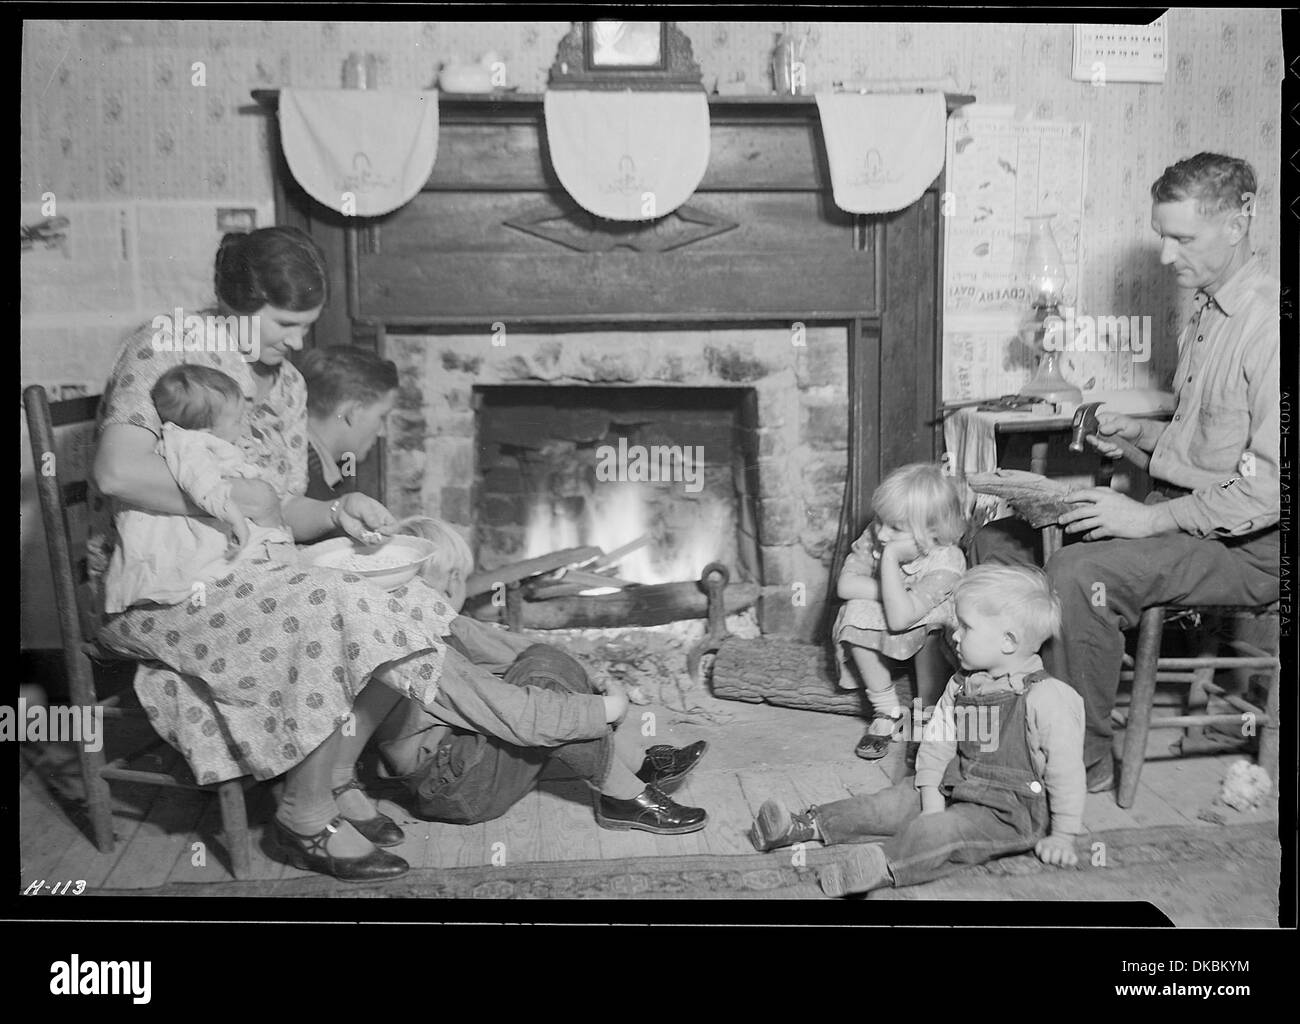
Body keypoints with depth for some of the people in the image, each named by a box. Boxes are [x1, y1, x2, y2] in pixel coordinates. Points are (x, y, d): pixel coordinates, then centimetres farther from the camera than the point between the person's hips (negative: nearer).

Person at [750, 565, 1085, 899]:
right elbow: (937, 742, 6)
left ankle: (883, 865, -51)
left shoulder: (1048, 698, -18)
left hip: (1012, 811, -7)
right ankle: (808, 825, -1)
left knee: (943, 831, -31)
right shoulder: (959, 686, 4)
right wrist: (931, 794, -6)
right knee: (894, 802, -2)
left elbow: (1066, 769, -15)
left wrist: (1062, 836, -12)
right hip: (956, 789, 7)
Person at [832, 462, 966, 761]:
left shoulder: (946, 563, -32)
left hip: (934, 629, -4)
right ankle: (886, 710, -10)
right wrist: (896, 592, -28)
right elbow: (846, 585, -18)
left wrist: (889, 558, -43)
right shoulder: (875, 535, -16)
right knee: (857, 612, -25)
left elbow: (899, 618, -40)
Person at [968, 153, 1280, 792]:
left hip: (1246, 546, -9)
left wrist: (1150, 518, -21)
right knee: (997, 542, -1)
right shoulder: (1206, 314, 15)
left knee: (1080, 572, -32)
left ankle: (1086, 760, -15)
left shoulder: (1269, 323, -17)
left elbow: (1269, 486, -23)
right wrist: (1137, 433, 8)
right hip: (1181, 517, 10)